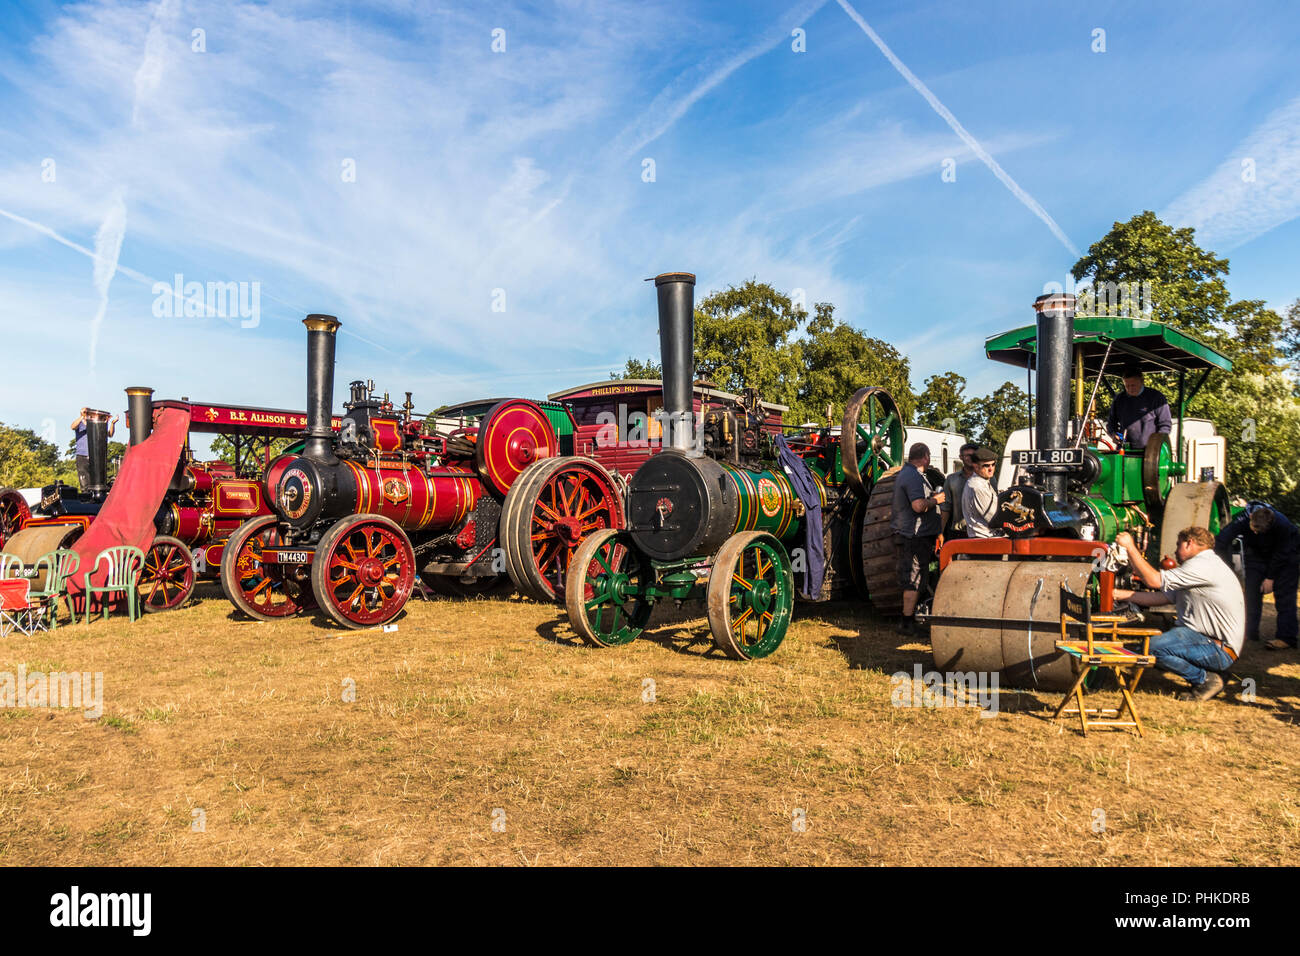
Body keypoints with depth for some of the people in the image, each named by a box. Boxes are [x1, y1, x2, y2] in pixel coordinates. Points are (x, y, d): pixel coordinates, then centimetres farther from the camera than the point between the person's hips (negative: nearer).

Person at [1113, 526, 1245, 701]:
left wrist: (1130, 547, -12)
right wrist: (1119, 594, 10)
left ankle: (1206, 680, -6)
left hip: (1220, 650, -10)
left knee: (1154, 646, -26)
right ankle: (1205, 676, 11)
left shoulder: (1204, 565, -15)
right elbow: (1161, 597, 14)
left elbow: (1154, 580, -19)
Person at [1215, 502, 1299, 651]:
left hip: (1286, 553, -3)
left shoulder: (1283, 525, -35)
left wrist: (1270, 577, -14)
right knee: (1252, 592, -3)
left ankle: (1285, 637, -12)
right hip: (1257, 553, 3)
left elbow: (1281, 553, -21)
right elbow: (1221, 542, -26)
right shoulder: (1242, 520, -33)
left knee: (1284, 594, -11)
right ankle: (1250, 632, 4)